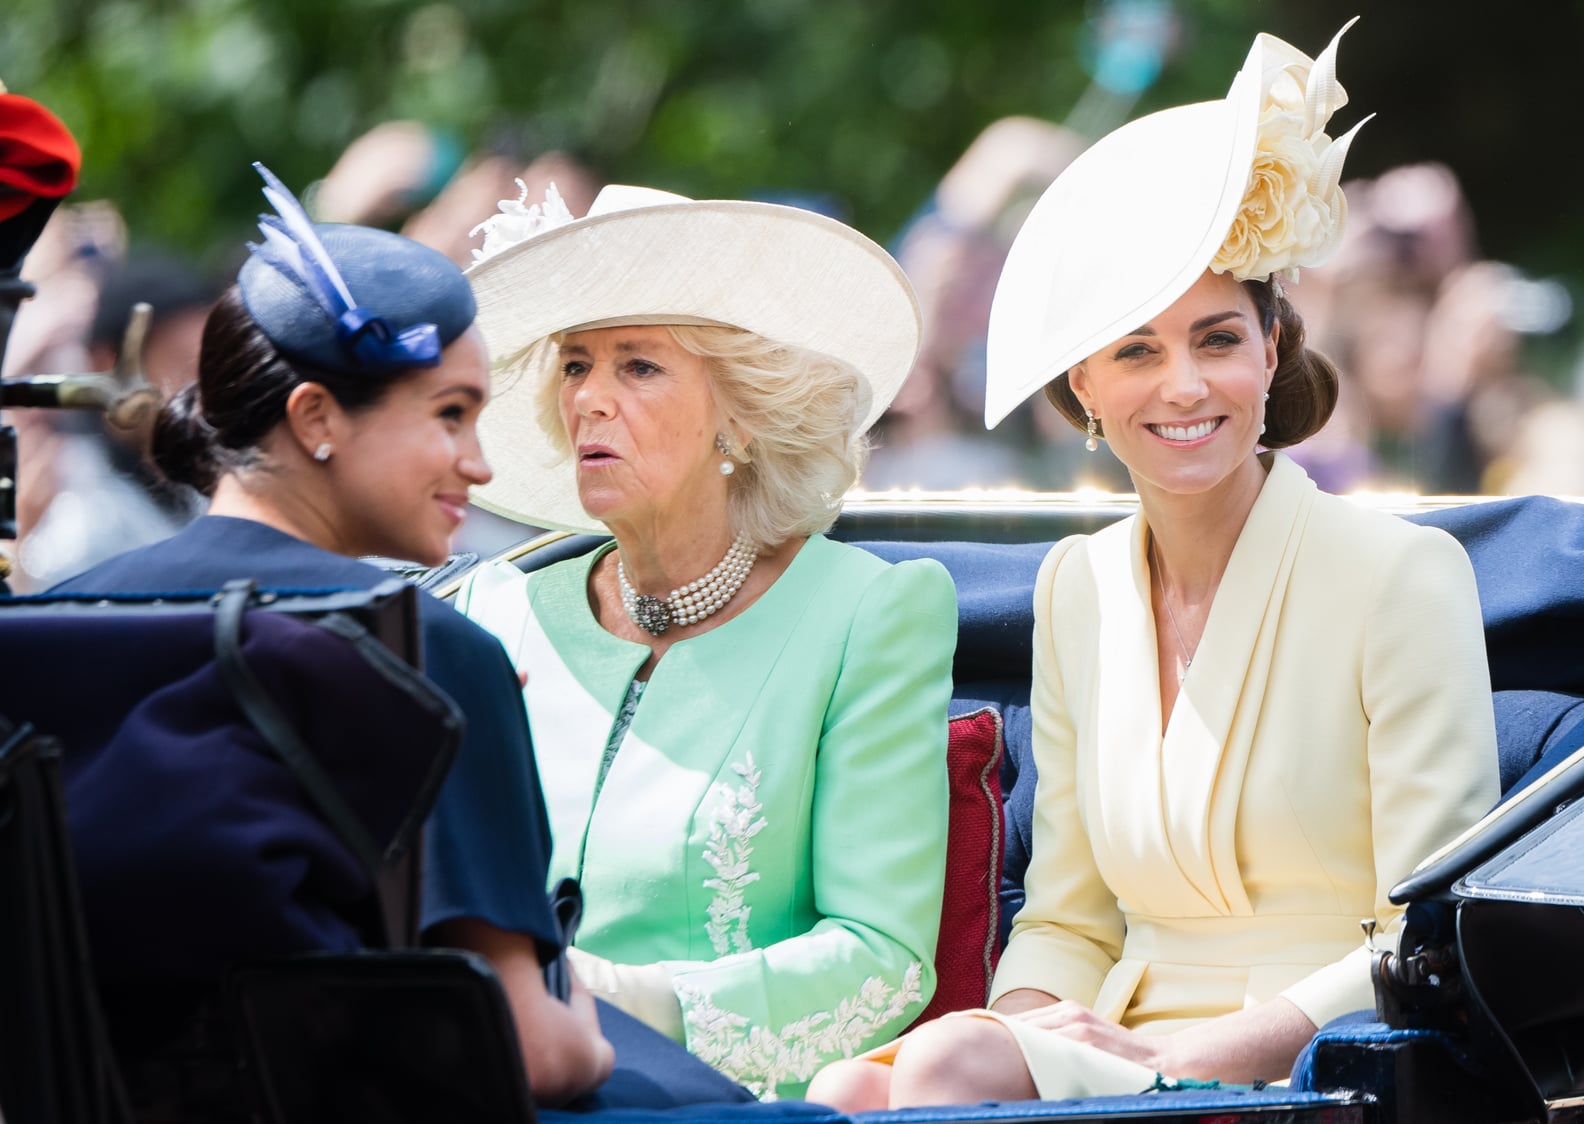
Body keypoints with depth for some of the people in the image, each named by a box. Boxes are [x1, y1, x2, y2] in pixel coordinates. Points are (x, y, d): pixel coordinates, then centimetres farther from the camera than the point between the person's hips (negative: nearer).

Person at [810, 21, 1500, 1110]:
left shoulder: (1403, 573, -5)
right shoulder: (1077, 589, 13)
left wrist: (1189, 1052, -18)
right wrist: (1025, 1021, -7)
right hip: (1118, 1053, 5)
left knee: (949, 1061, -30)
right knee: (846, 1089, -27)